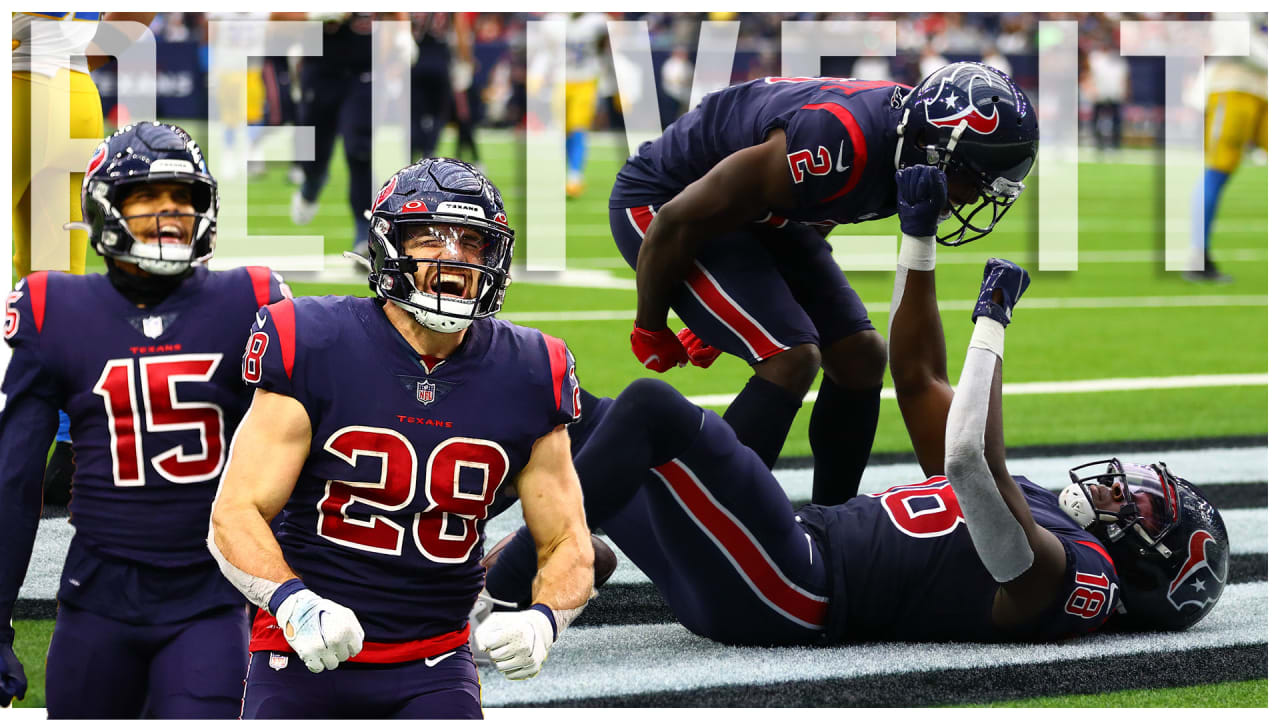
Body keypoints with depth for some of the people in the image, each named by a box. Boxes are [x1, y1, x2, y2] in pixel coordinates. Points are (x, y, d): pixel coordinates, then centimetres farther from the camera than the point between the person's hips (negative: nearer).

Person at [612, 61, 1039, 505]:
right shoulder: (838, 148, -37)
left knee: (859, 357, 2)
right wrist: (650, 328, -10)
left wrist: (721, 319, 18)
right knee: (792, 360, -22)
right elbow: (679, 222, -27)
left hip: (759, 214, 9)